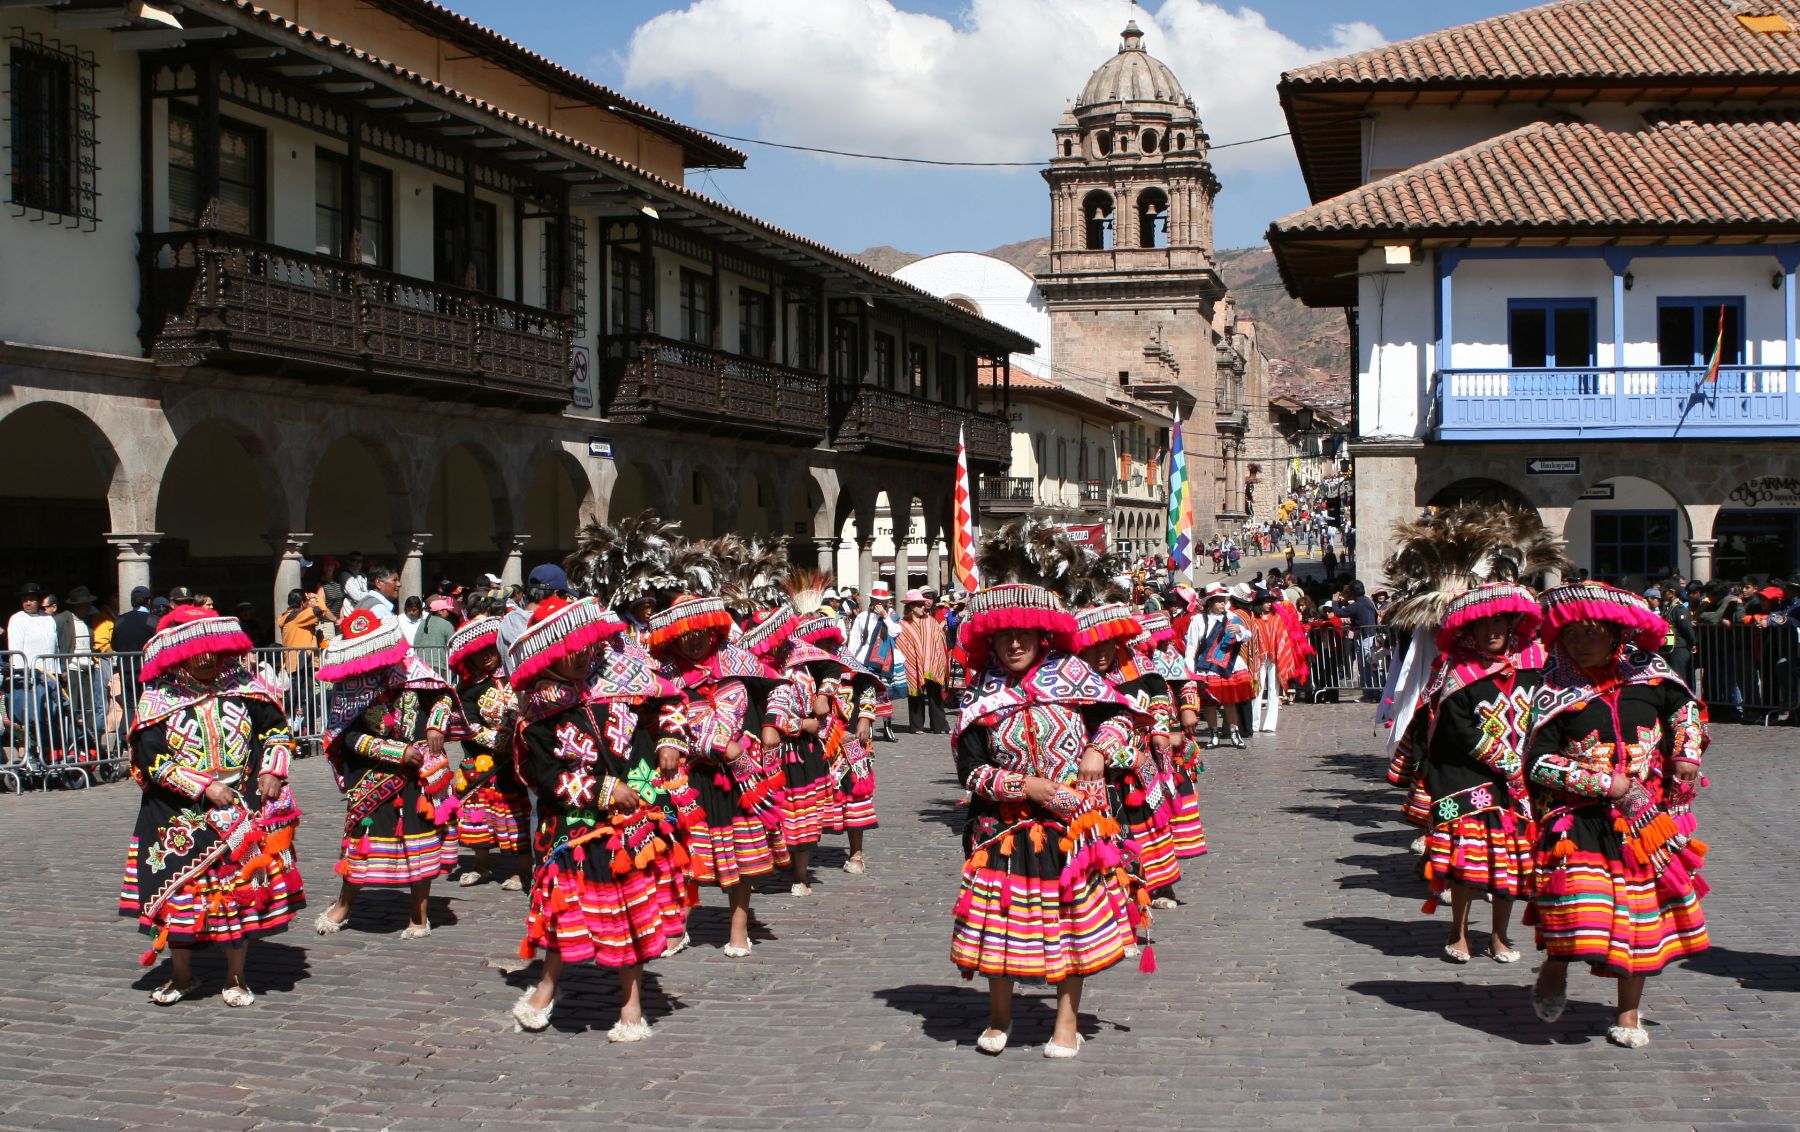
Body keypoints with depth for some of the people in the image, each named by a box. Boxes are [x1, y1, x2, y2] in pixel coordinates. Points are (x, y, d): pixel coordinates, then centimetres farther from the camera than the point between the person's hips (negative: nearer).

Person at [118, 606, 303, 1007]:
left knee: (242, 891, 4)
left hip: (243, 814, 2)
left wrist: (272, 770, -3)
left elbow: (276, 727, 12)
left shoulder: (243, 685, 2)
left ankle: (235, 978, 19)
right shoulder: (159, 699, -6)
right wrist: (204, 787, -15)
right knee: (179, 894, 3)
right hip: (182, 818, -1)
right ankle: (181, 977, 22)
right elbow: (152, 760, -11)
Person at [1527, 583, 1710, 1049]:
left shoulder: (1650, 677, 2)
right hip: (1581, 822, -3)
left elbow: (1686, 707, 21)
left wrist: (1687, 753, 4)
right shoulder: (1556, 693, -7)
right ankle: (1554, 971, 15)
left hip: (1646, 820, 3)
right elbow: (1538, 763, -12)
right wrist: (1608, 784, -16)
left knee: (1642, 916, 8)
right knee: (1580, 906, -17)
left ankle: (1628, 1013, 25)